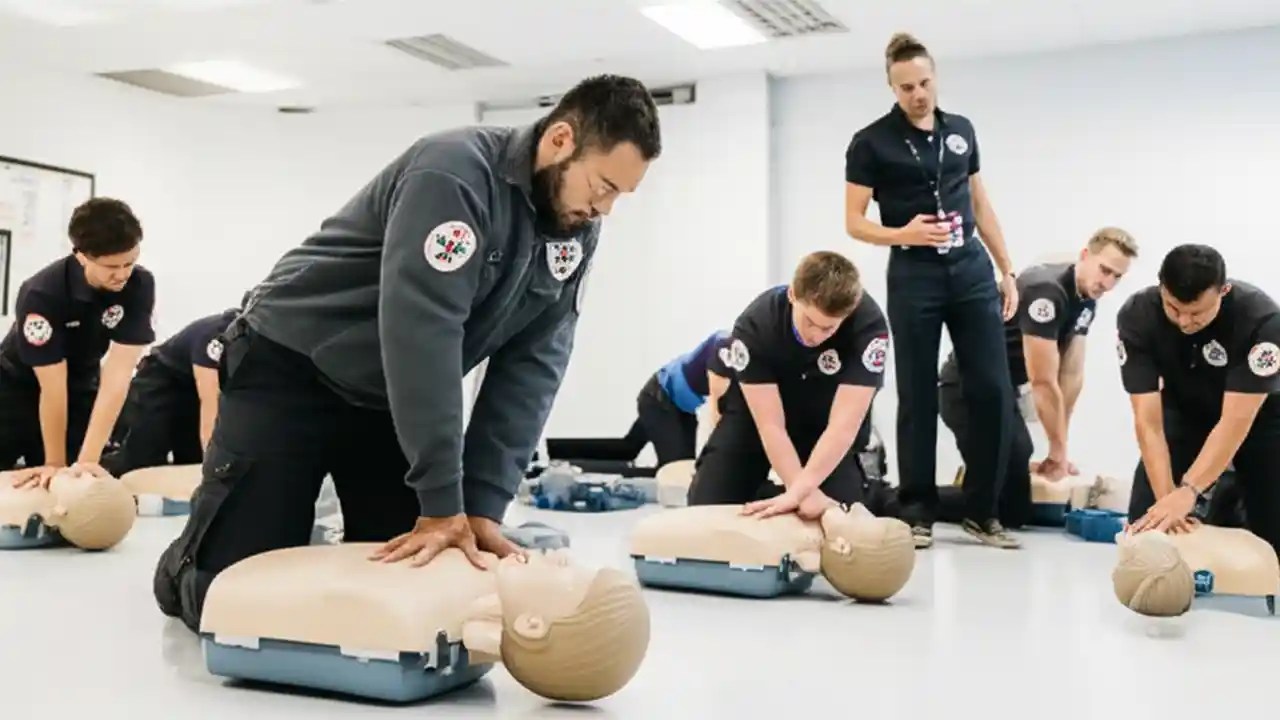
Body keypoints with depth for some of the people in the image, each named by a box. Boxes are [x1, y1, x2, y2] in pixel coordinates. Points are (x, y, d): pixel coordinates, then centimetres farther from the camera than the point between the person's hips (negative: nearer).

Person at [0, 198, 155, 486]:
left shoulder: (140, 285, -25)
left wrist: (87, 460, -32)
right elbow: (52, 388, -27)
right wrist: (54, 463, -19)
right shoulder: (42, 294, -33)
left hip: (80, 389, 3)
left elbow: (117, 374, -27)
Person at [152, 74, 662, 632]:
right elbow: (420, 332, -33)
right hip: (289, 370, -6)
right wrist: (442, 504, -31)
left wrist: (483, 505, -16)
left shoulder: (576, 234, -4)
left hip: (394, 397, 7)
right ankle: (181, 571, 29)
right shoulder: (455, 171, -27)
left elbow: (531, 366, -8)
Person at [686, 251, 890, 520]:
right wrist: (807, 493, -40)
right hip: (756, 411, 0)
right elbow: (771, 425, -32)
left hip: (822, 420, 1)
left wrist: (798, 491, -45)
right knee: (706, 507, -10)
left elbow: (844, 424, -37)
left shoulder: (868, 325, -34)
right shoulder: (755, 324, -33)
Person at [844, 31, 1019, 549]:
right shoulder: (870, 143, -3)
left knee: (994, 390, -1)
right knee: (918, 397, 0)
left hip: (972, 272, 4)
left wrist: (1006, 269, 13)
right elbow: (854, 223, -3)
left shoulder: (962, 131, 11)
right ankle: (918, 512, 11)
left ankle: (982, 511, 10)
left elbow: (981, 205, 17)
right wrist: (902, 234, -21)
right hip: (914, 277, -4)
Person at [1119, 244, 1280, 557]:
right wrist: (1166, 497, -38)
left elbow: (1235, 422, -36)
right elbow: (1148, 420, -28)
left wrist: (1187, 492, -45)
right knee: (1144, 522, -11)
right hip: (1184, 409, 2)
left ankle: (1231, 498, 18)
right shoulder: (1137, 316, -28)